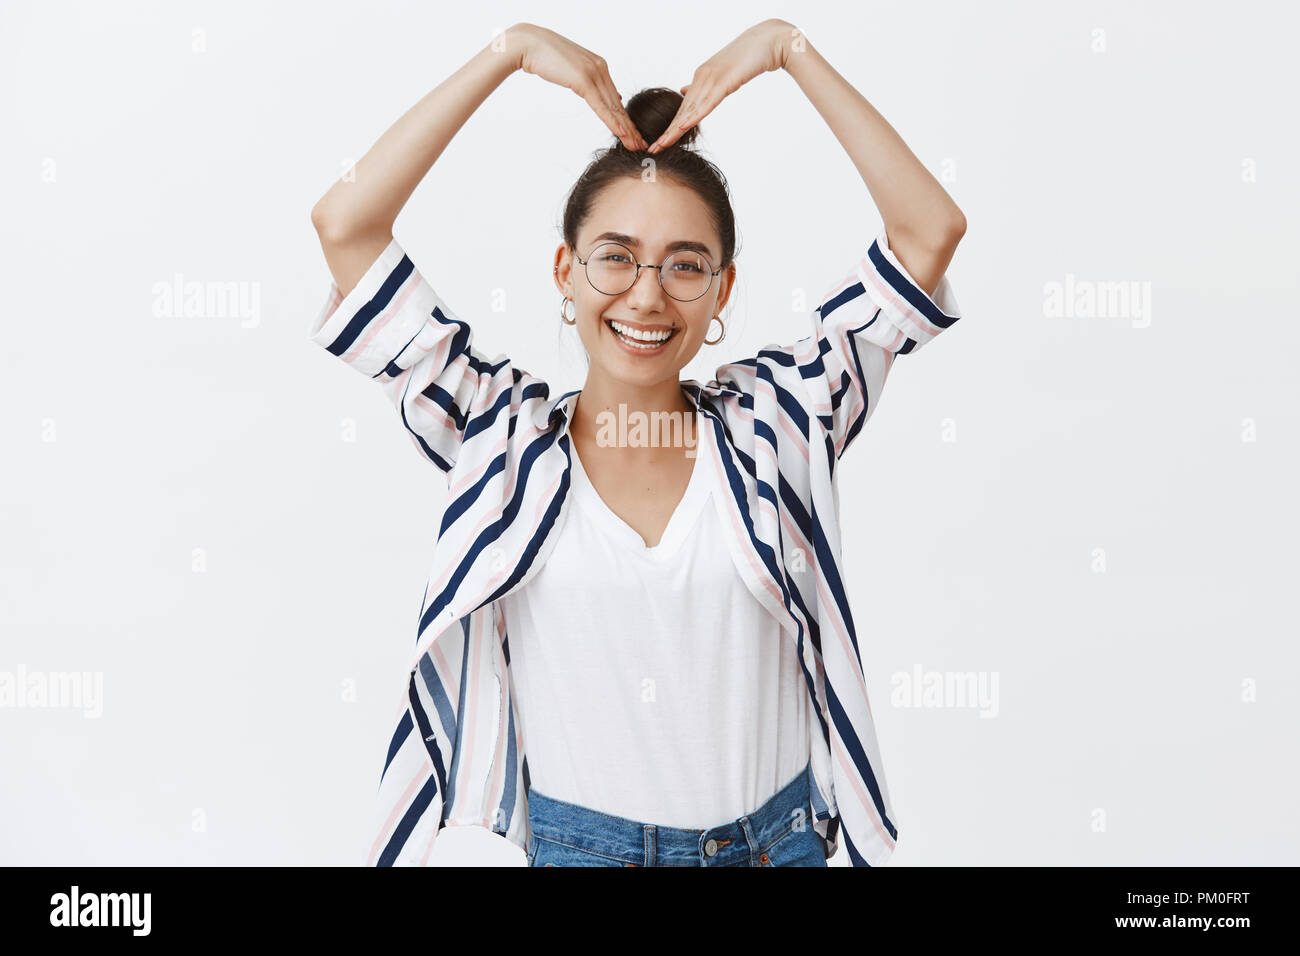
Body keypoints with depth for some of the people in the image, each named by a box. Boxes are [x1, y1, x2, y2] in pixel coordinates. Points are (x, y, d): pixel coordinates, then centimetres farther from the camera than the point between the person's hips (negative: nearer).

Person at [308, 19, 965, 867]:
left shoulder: (774, 422, -2)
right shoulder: (505, 438, -4)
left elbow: (930, 230, -6)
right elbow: (347, 225, -9)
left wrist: (790, 49, -6)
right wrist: (512, 50, -7)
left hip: (779, 840, 1)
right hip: (574, 843, 0)